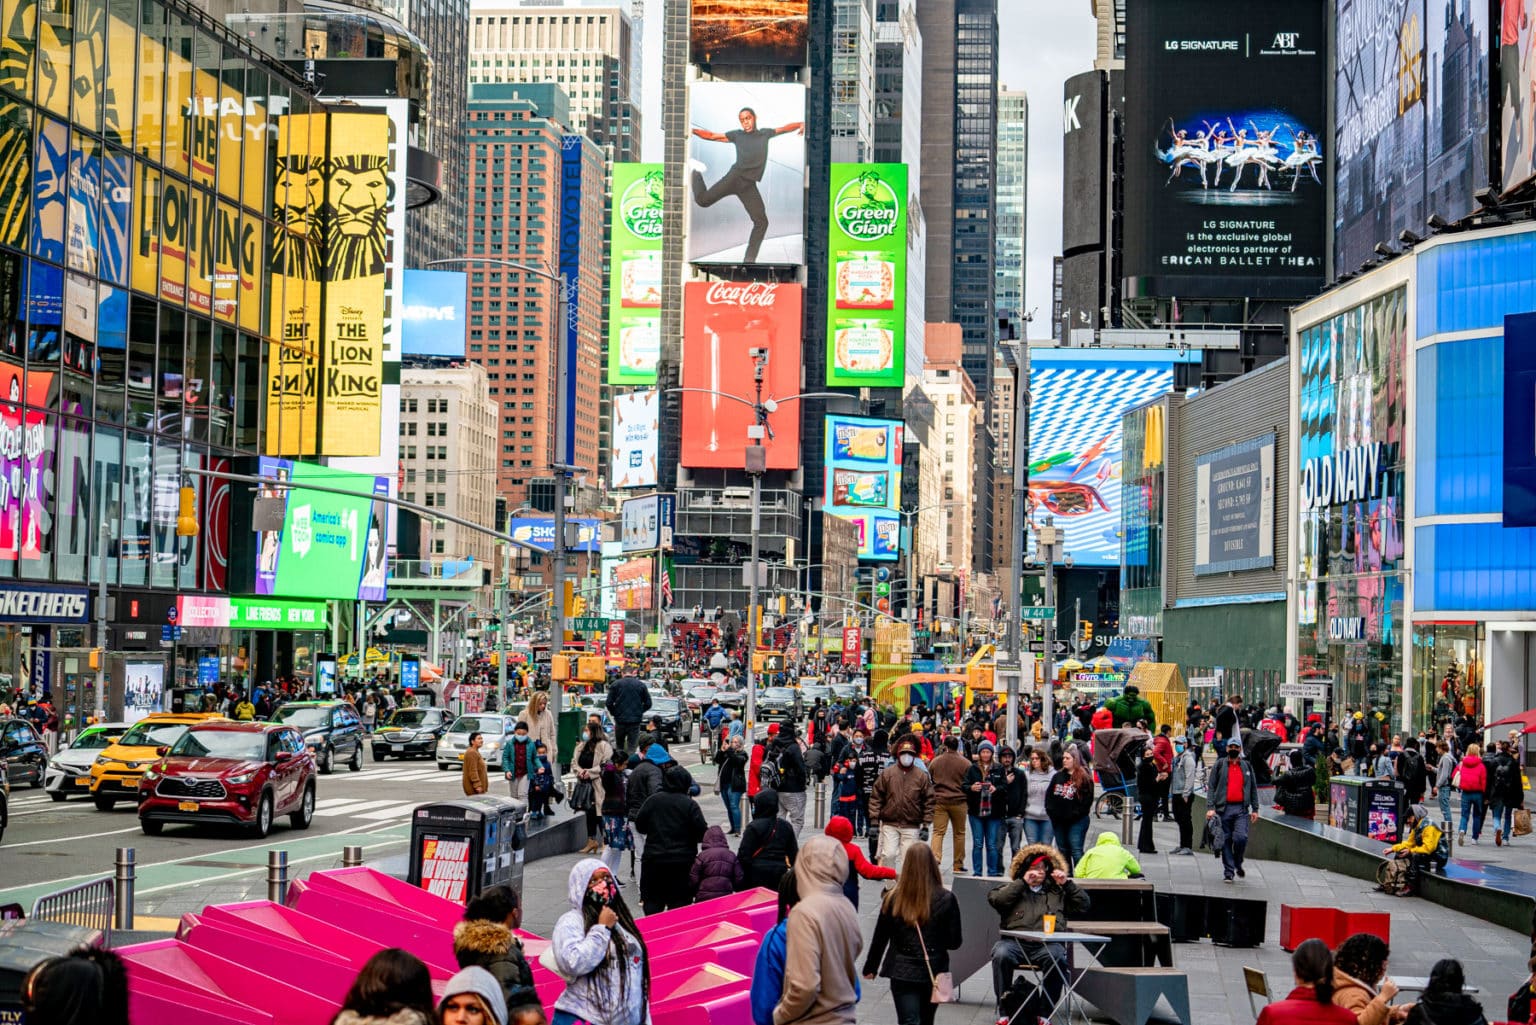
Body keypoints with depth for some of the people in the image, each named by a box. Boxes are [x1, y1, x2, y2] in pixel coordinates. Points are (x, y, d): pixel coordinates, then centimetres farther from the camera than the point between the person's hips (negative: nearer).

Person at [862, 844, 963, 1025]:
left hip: (902, 971, -1)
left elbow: (880, 938, -1)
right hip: (933, 972, 1)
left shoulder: (893, 898, -8)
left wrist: (870, 968, 13)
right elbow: (954, 942, -4)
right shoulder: (946, 899, -9)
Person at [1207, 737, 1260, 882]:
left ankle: (1238, 863, 11)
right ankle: (1228, 871, 8)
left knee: (1241, 837, -14)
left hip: (1241, 809, 1)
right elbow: (1211, 787, 3)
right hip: (1224, 809, -1)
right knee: (1226, 841, 1)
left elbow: (1253, 789, 16)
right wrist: (1211, 807, -7)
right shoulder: (1220, 765, 6)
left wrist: (1255, 809, 9)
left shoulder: (1247, 767, 13)